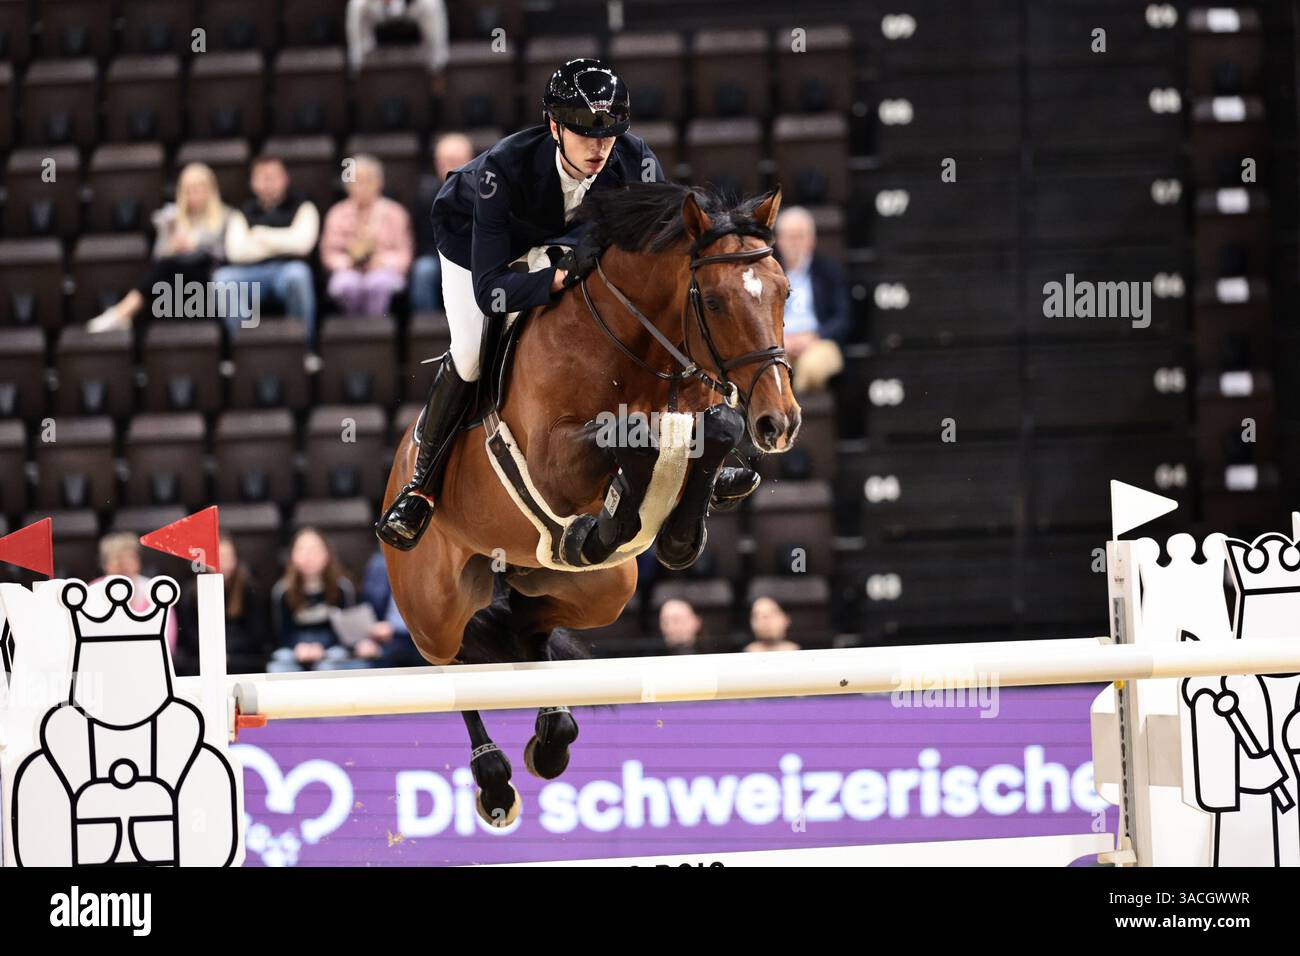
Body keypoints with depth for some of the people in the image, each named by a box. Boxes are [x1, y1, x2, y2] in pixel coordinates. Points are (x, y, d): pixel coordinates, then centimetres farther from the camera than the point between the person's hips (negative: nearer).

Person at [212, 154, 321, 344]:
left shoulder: (301, 207, 14)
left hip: (289, 268, -2)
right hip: (253, 274, 2)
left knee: (297, 273, -38)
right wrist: (282, 245, -2)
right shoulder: (243, 213, 19)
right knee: (223, 277, -28)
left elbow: (302, 243, -4)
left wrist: (262, 236, 2)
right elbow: (235, 251, 2)